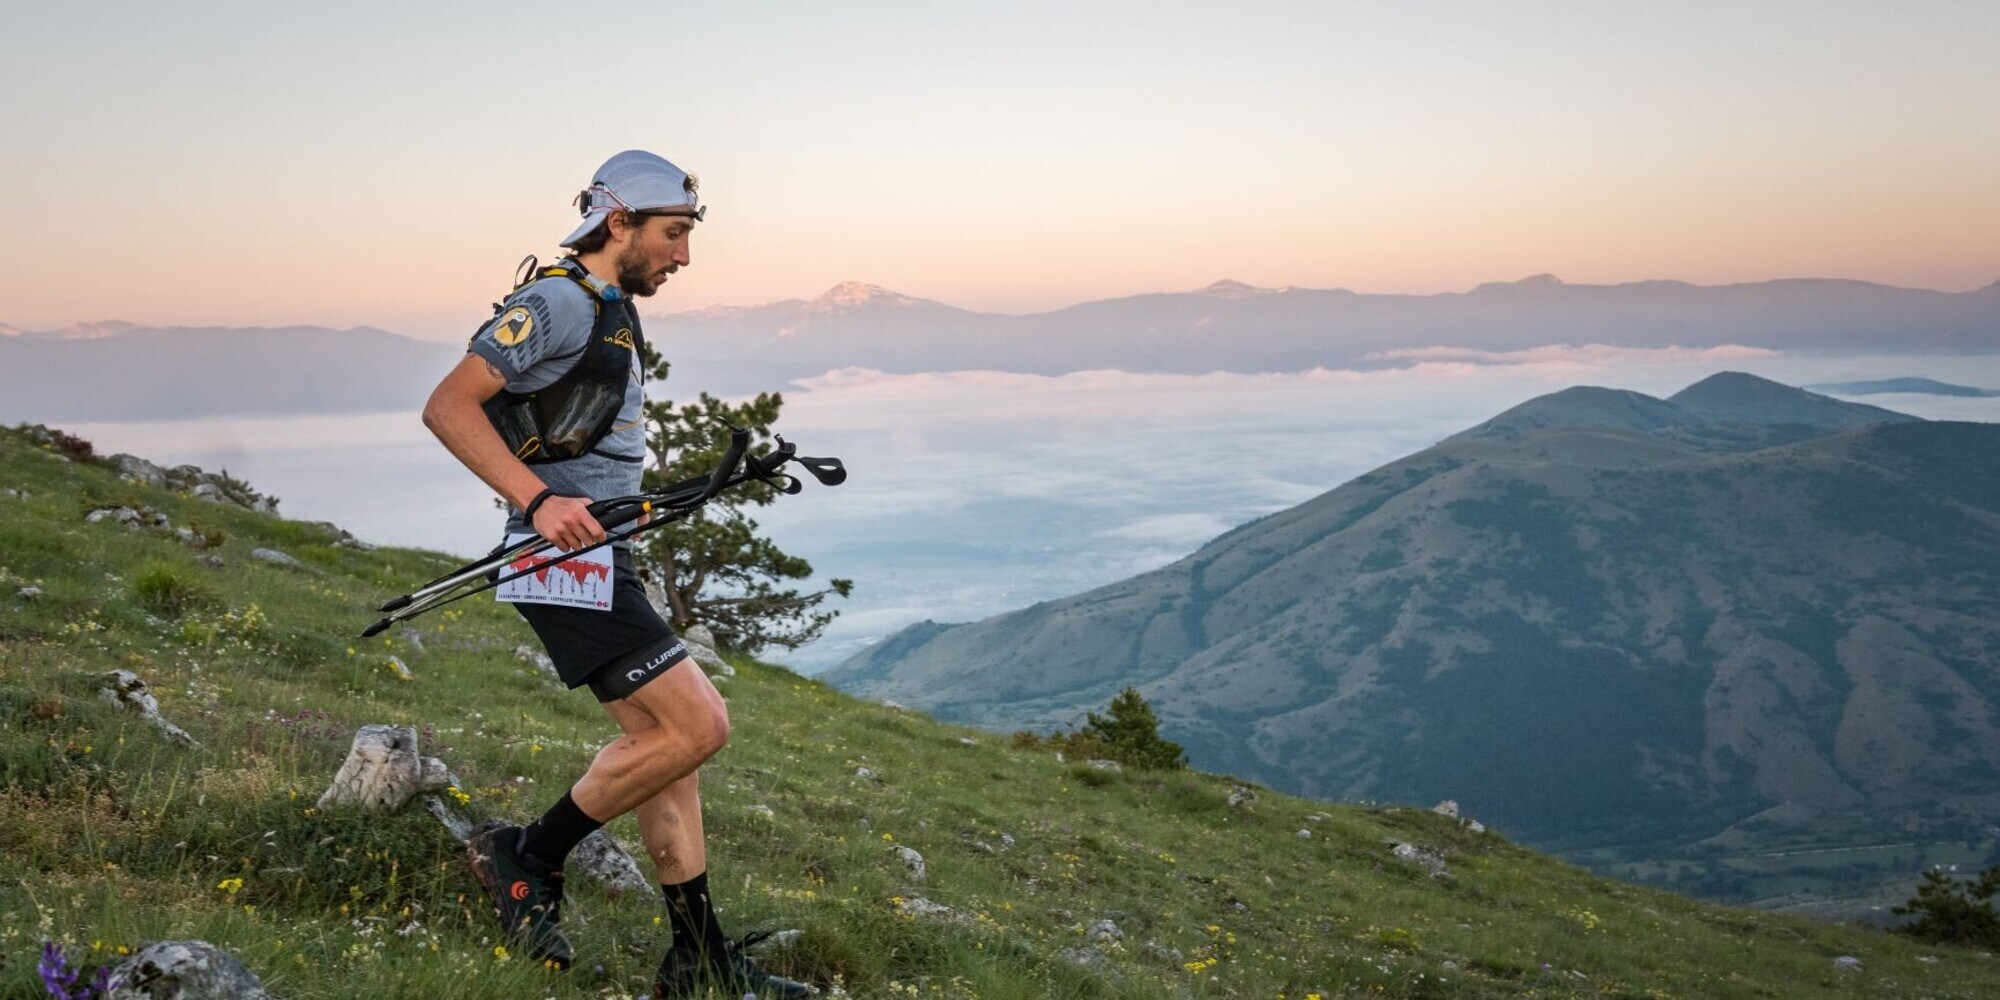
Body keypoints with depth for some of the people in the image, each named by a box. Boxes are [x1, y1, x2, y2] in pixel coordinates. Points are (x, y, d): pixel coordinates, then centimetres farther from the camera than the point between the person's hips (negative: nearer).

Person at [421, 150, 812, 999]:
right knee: (697, 726, -14)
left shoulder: (612, 312, 18)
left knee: (663, 743, 10)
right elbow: (448, 406, -19)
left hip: (597, 557, 10)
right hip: (567, 559, -10)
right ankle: (529, 859, 3)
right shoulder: (558, 302, -12)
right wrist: (540, 499, -27)